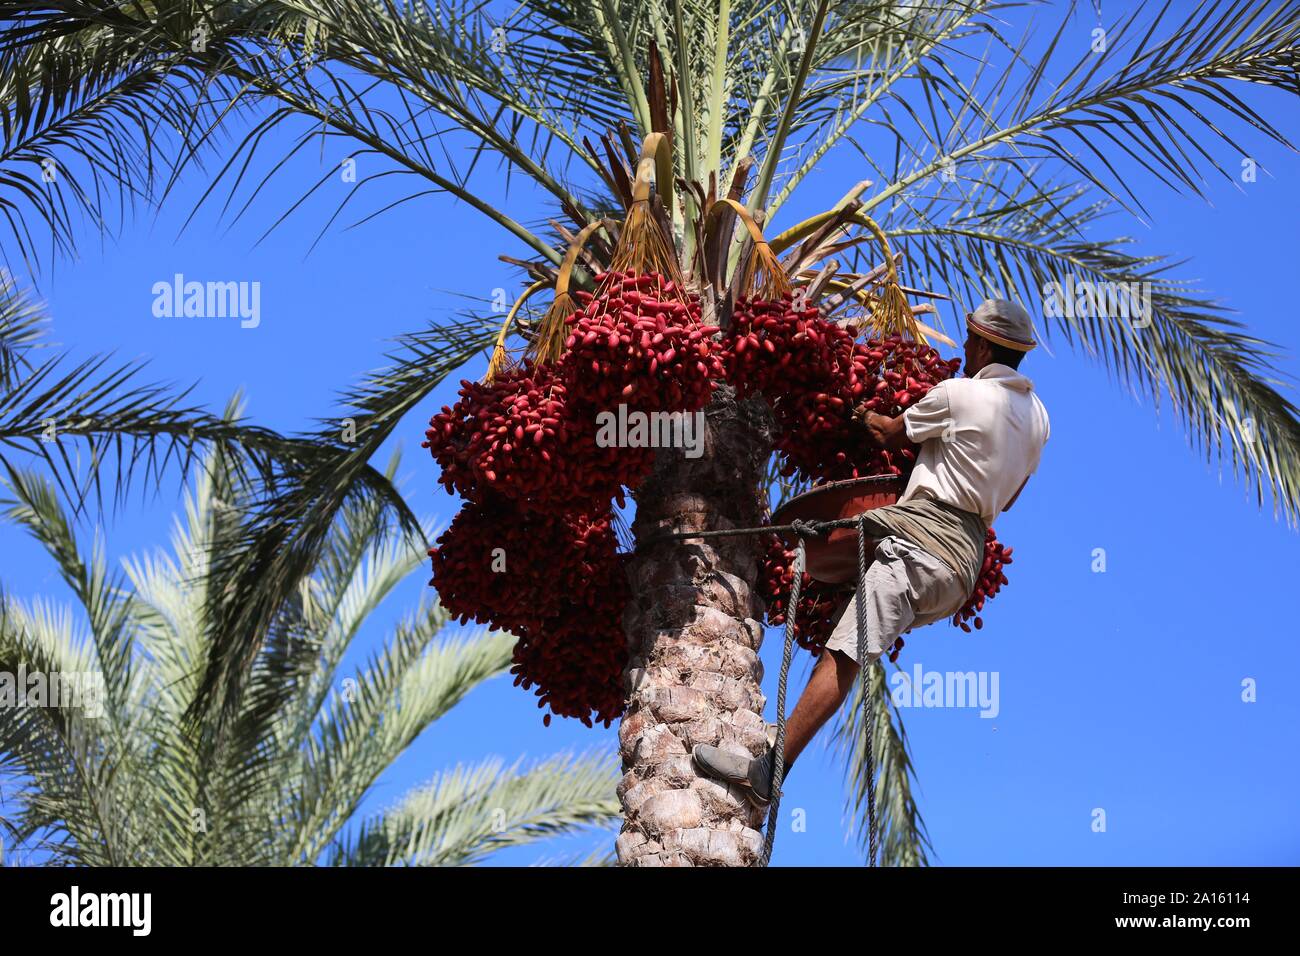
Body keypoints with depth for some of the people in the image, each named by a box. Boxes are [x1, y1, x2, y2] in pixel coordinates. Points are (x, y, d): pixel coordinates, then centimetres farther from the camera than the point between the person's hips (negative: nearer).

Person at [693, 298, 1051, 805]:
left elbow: (892, 435, 12)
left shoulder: (960, 393, -3)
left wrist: (867, 415, 32)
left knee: (842, 653, -19)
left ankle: (767, 768, -28)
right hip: (966, 557, 9)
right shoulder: (1037, 415, 18)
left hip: (925, 539, -9)